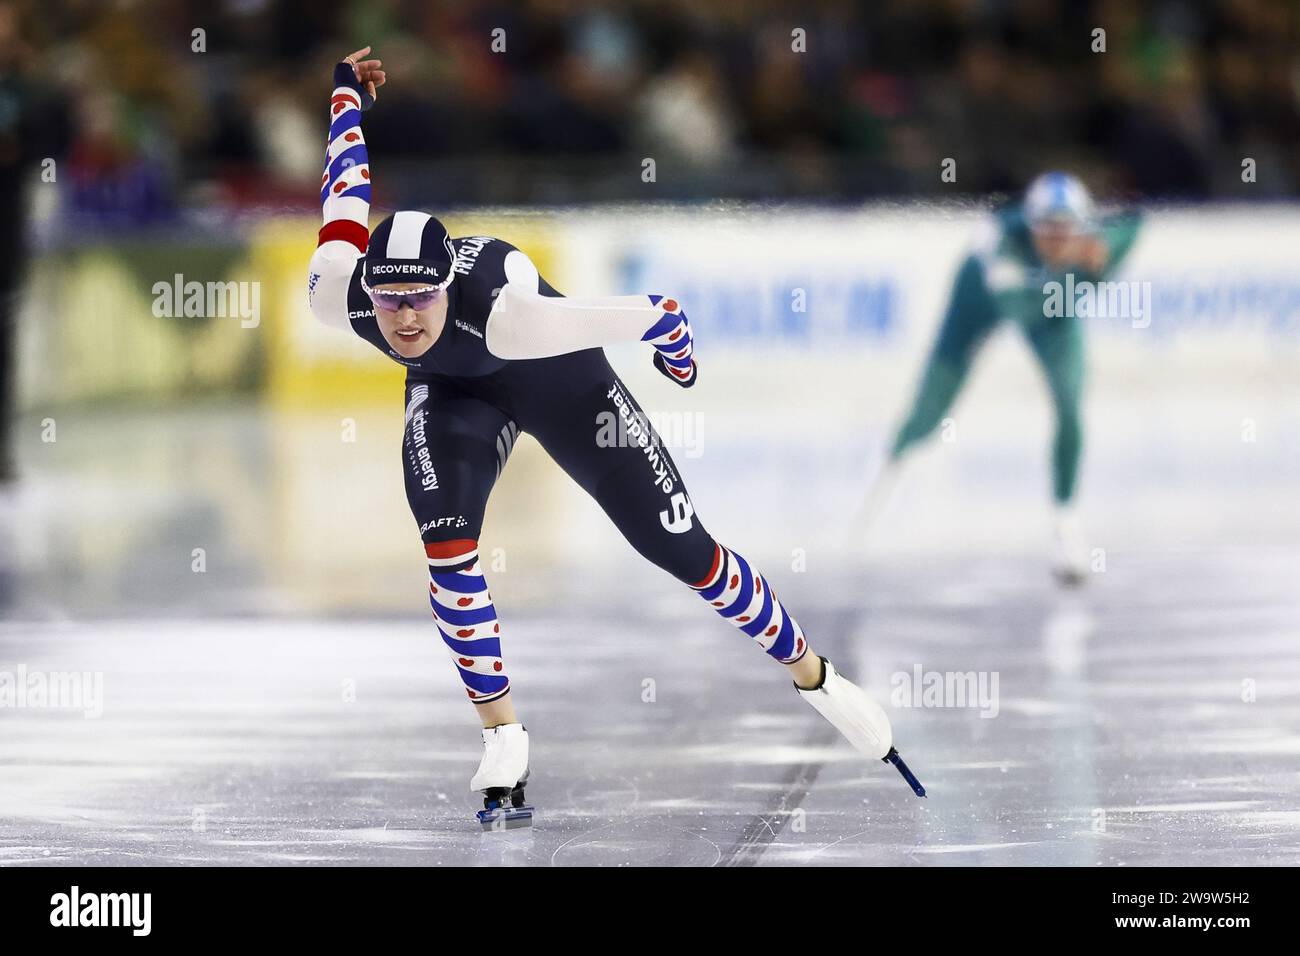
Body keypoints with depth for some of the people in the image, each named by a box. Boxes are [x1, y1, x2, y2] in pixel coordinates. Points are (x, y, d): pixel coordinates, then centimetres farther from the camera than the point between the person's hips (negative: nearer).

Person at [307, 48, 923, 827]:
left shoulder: (509, 317, -47)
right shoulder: (337, 297, -33)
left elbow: (656, 315, -35)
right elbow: (347, 180, -14)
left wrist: (676, 347, -11)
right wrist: (348, 91, 6)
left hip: (554, 374, -3)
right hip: (452, 387, 3)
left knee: (683, 550, -1)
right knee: (447, 542, -22)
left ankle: (813, 674, 22)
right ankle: (504, 744, -8)